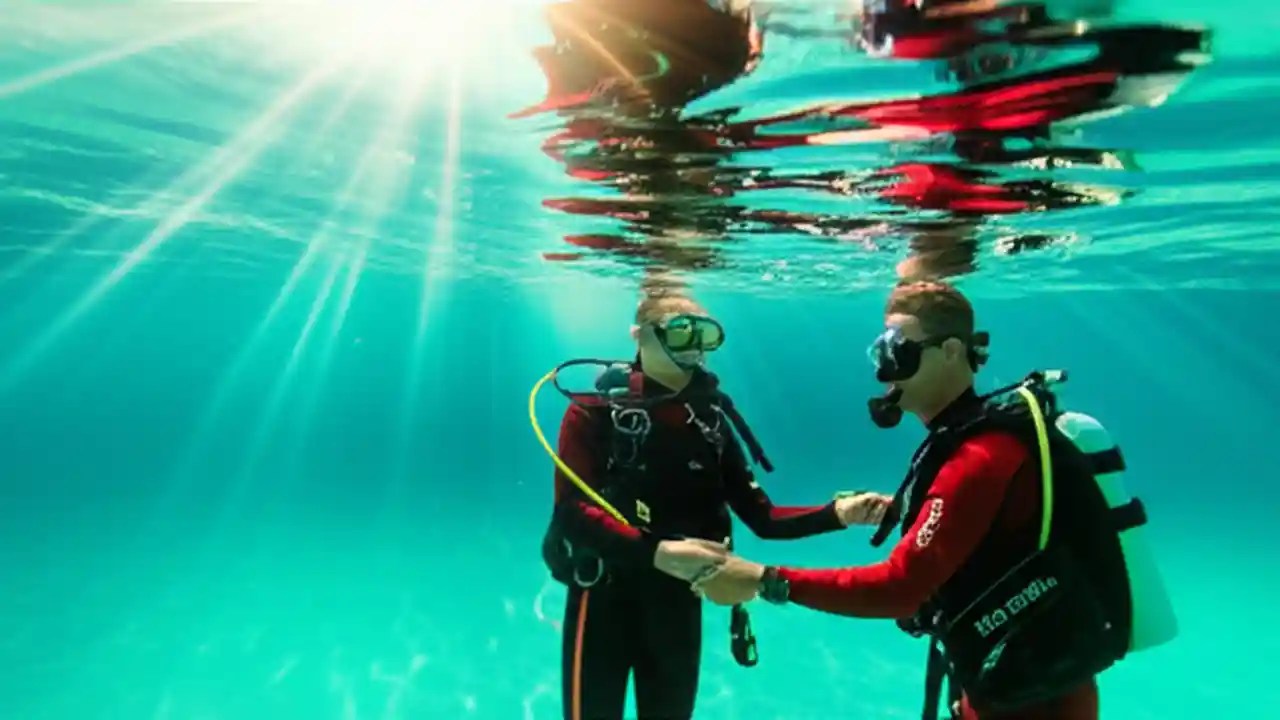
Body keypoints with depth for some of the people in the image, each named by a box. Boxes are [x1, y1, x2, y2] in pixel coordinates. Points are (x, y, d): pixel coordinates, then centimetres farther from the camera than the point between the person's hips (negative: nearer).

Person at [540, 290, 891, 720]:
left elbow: (762, 518, 1)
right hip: (605, 601, -4)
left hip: (678, 605, 5)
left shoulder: (709, 420, 2)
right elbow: (571, 514, -22)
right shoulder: (596, 410, -11)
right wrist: (656, 552, -34)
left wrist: (836, 514, -13)